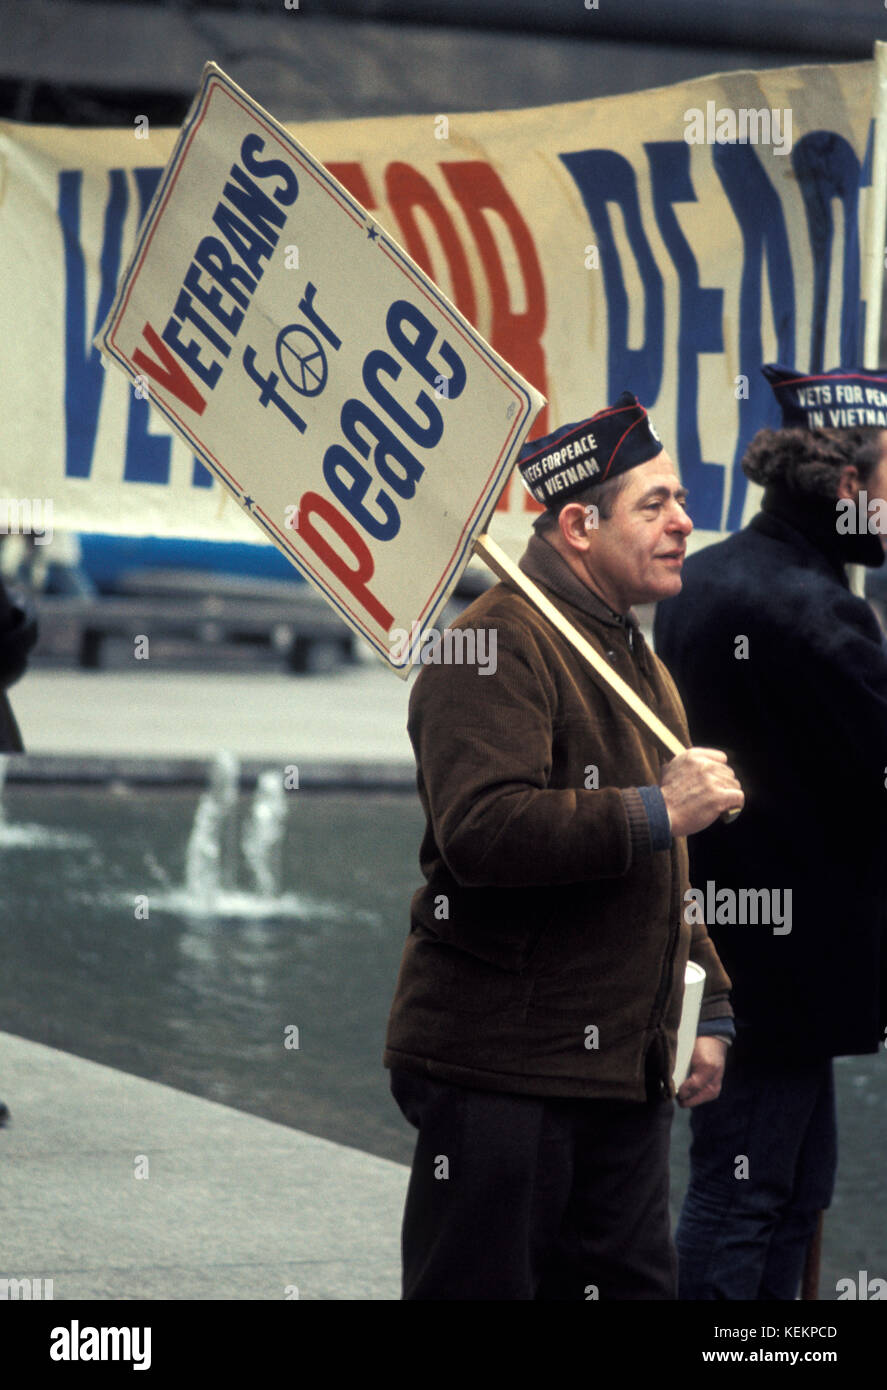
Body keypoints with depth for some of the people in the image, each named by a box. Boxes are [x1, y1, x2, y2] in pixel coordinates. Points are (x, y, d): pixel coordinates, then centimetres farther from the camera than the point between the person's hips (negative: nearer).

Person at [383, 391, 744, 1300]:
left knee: (633, 1286, 9)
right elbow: (483, 831, -28)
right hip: (499, 1071, -9)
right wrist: (654, 814, -21)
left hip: (625, 1075, 9)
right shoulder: (498, 645, -13)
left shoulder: (637, 662, 20)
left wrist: (705, 1010, 20)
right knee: (480, 1290, -5)